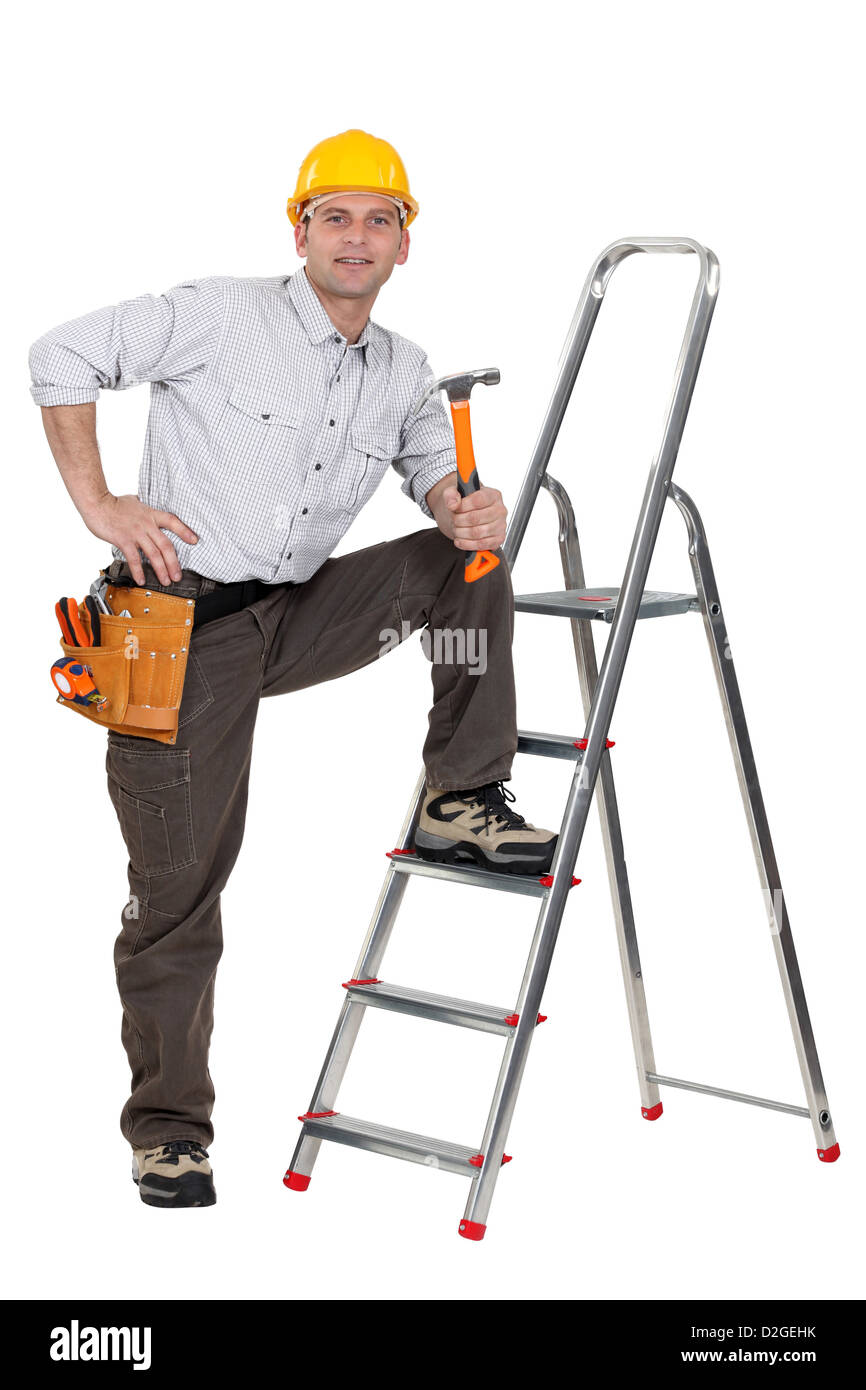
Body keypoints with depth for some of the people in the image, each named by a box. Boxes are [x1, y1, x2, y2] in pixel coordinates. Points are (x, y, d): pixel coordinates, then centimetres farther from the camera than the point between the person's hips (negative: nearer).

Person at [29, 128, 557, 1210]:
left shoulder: (402, 373, 6)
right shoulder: (218, 317, -10)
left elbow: (436, 469, 9)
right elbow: (62, 357, -6)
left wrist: (466, 510, -16)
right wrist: (97, 503, -11)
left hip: (299, 616, 5)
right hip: (180, 627, -5)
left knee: (470, 570, -8)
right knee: (178, 884, -3)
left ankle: (460, 801, 0)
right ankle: (168, 1128, 12)